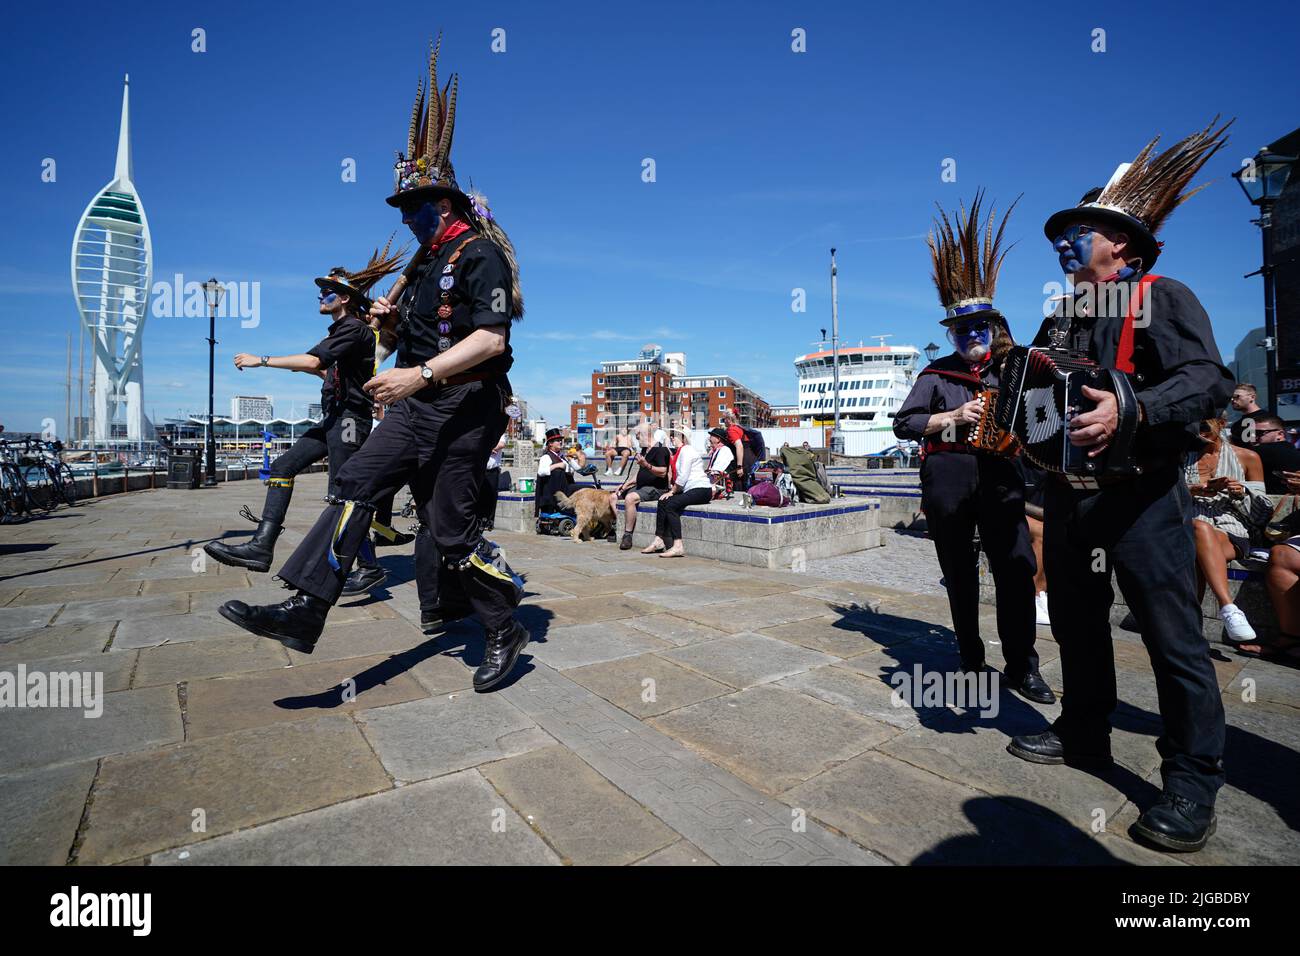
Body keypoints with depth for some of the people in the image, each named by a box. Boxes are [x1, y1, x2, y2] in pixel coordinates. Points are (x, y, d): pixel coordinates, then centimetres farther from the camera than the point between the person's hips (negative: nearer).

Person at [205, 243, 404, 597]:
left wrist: (261, 360, -15)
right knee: (283, 466, 5)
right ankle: (262, 545, 2)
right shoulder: (341, 329, 21)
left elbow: (313, 360, -21)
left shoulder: (353, 328, -10)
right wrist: (308, 368, 15)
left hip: (350, 419, -10)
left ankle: (369, 567, -4)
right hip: (334, 419, 10)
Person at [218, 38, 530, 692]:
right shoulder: (427, 261, 22)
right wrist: (388, 320, 6)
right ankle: (304, 612, 0)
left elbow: (492, 338, -21)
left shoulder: (480, 253, -7)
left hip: (465, 408, -9)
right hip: (420, 408, 9)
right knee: (355, 483, -1)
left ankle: (505, 633, 11)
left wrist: (422, 374, -27)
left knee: (451, 525, -6)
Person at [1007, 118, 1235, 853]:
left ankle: (1194, 782, 9)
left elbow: (1209, 381, -15)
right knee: (1076, 621, 14)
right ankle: (1084, 732, 30)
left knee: (1172, 633, -3)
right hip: (1068, 491, 7)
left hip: (1141, 491, -7)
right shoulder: (1060, 319, 19)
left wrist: (1128, 412, -30)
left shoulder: (1165, 298, -1)